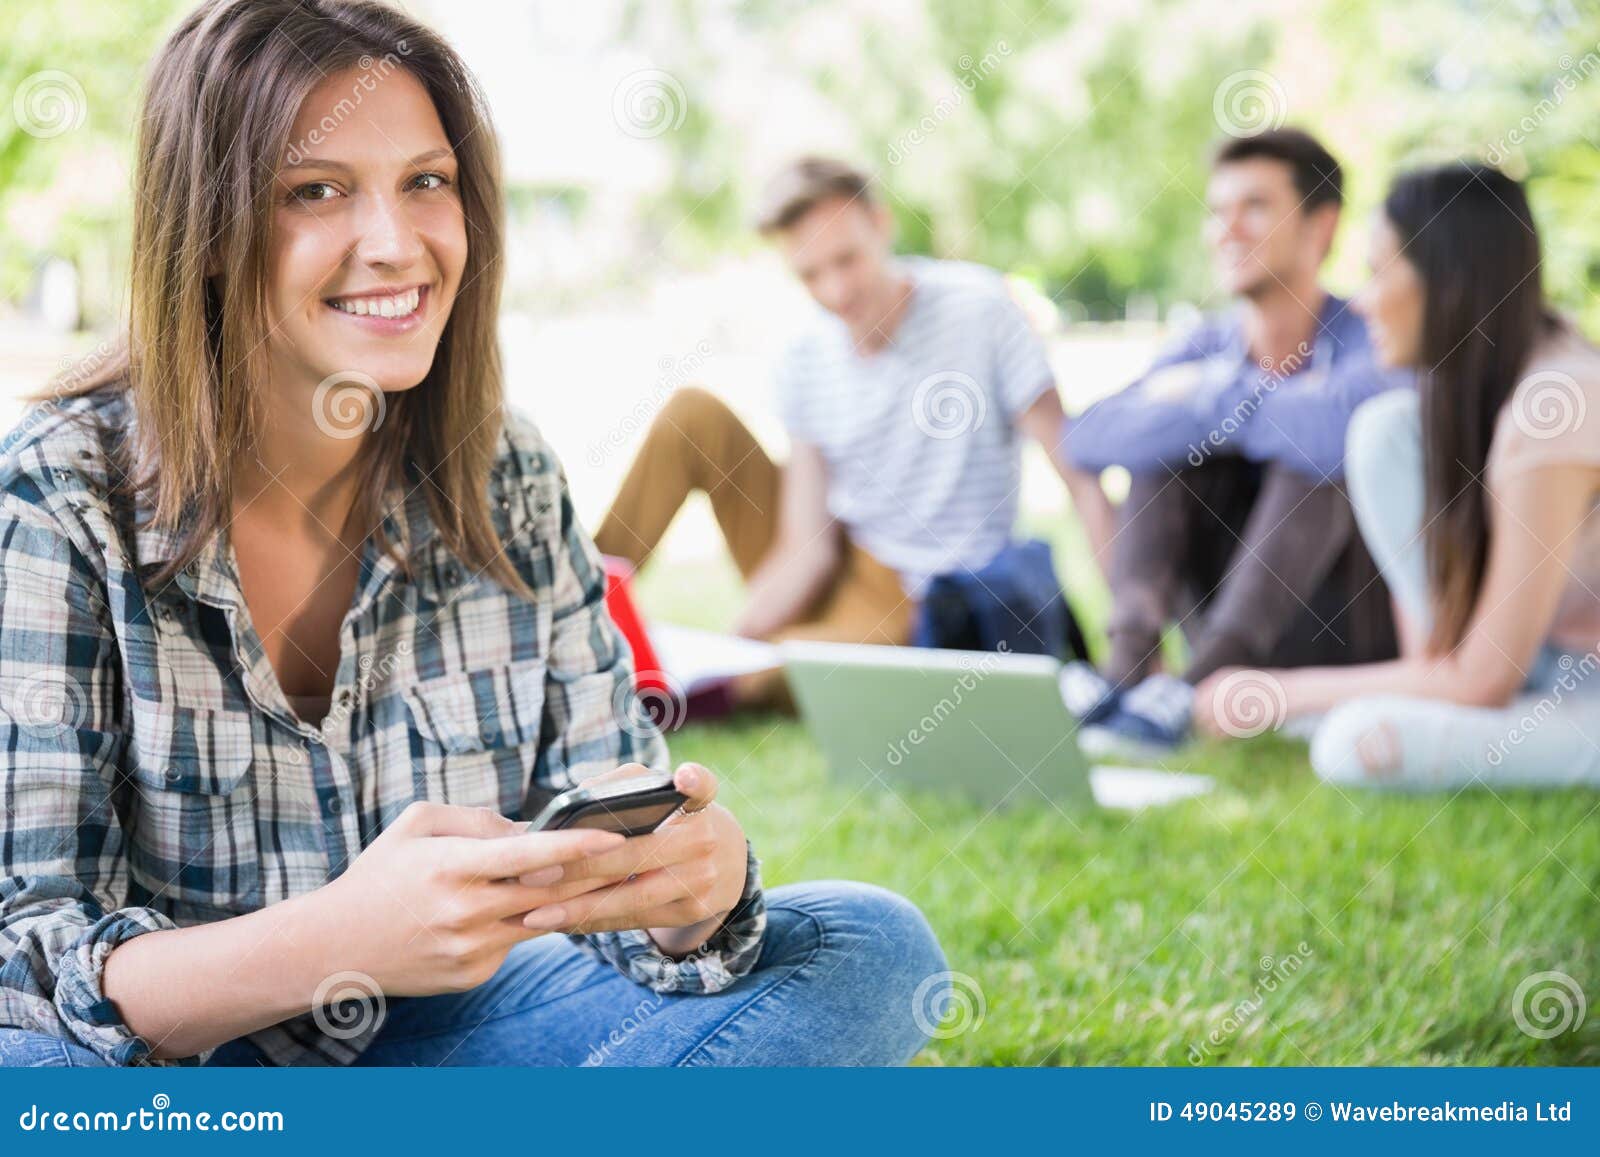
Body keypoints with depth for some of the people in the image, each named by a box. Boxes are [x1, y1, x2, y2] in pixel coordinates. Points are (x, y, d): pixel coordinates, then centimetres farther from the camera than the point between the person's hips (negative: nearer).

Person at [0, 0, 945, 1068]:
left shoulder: (511, 487, -2)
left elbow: (615, 843, -2)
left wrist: (700, 878, -28)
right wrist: (335, 939, -39)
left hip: (438, 1022, 4)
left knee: (873, 948, -11)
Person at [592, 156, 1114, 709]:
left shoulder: (975, 305, -15)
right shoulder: (808, 362, -4)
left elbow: (1080, 472, -15)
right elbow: (808, 550, -5)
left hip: (914, 604, -4)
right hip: (834, 567, 4)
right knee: (691, 413, -11)